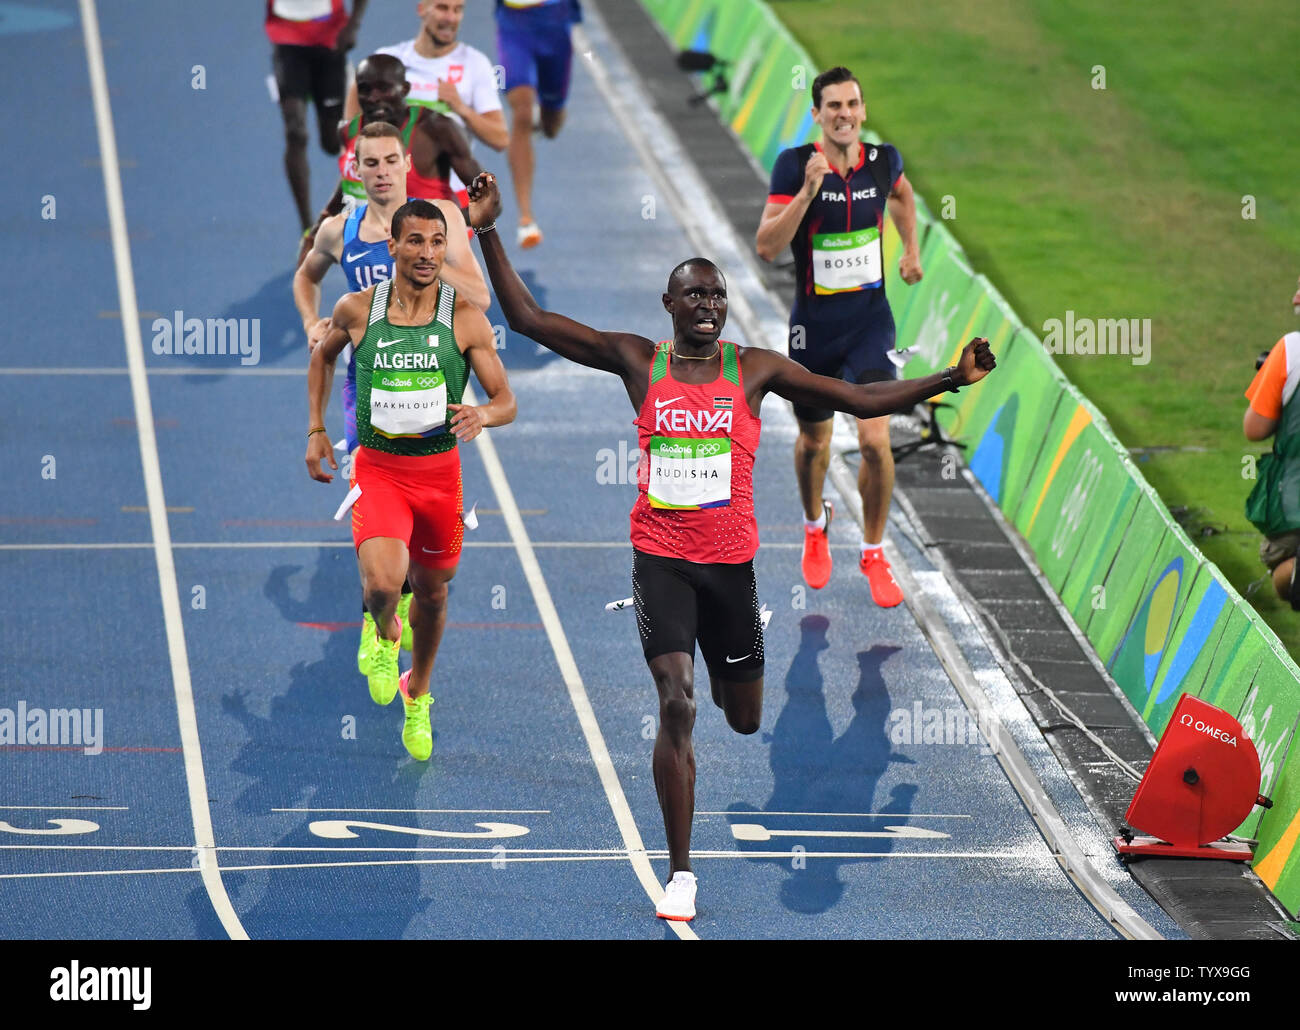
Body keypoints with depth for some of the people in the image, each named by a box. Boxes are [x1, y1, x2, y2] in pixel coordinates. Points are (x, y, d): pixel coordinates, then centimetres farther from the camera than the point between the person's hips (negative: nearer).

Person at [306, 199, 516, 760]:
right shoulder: (357, 310, -4)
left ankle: (417, 695, 44)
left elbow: (507, 402, -3)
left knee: (431, 592, 16)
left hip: (440, 470, 1)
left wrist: (482, 414, -27)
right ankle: (385, 635, 13)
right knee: (382, 582, -24)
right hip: (378, 467, -1)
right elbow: (323, 356, 18)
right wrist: (316, 431, 13)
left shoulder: (466, 319, -6)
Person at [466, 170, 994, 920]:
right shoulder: (638, 361, 1)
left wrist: (952, 379, -6)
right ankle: (681, 873, -9)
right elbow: (529, 319, 1)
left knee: (745, 719, 13)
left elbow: (862, 400, 3)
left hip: (731, 559, 2)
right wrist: (489, 235, -6)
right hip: (661, 557, -2)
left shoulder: (755, 370, 1)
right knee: (676, 704, -16)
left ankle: (726, 672, 55)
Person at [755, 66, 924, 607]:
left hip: (870, 319, 1)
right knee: (814, 441, 15)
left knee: (875, 439, -13)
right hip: (814, 323, -1)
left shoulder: (883, 160, -3)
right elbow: (766, 246, -21)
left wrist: (911, 248, 20)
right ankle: (815, 526, 46)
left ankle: (873, 553, 6)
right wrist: (808, 190, -29)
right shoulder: (795, 165, -13)